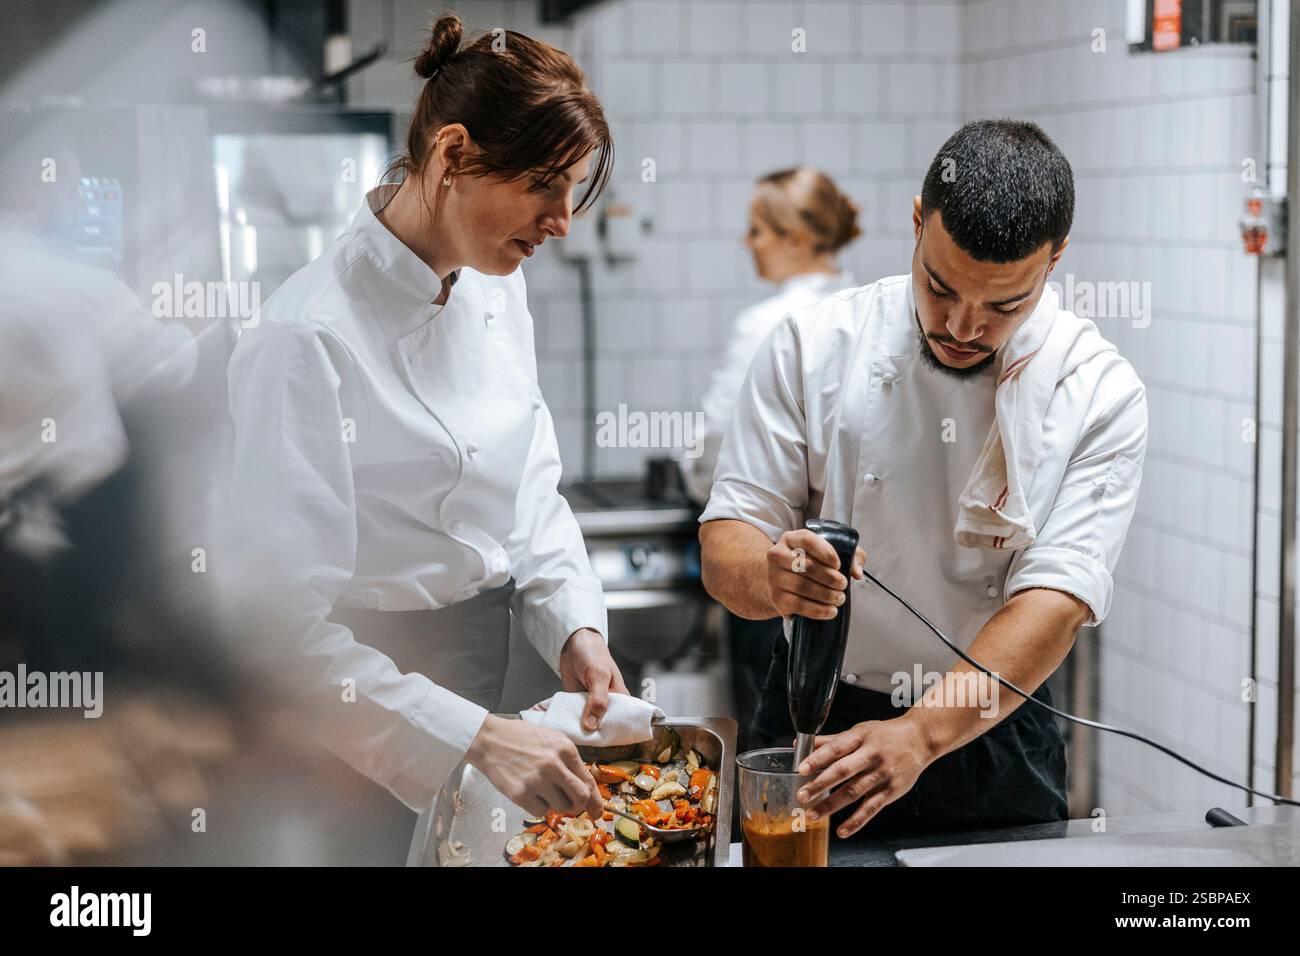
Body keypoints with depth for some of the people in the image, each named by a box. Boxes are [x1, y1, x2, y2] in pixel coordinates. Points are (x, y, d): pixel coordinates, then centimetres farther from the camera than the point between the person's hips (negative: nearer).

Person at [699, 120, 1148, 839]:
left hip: (994, 736, 0)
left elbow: (1056, 599, -18)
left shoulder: (1102, 394, -9)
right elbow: (726, 545, -6)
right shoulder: (813, 344, -7)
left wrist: (918, 735, -32)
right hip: (816, 725, 0)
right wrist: (771, 579, -31)